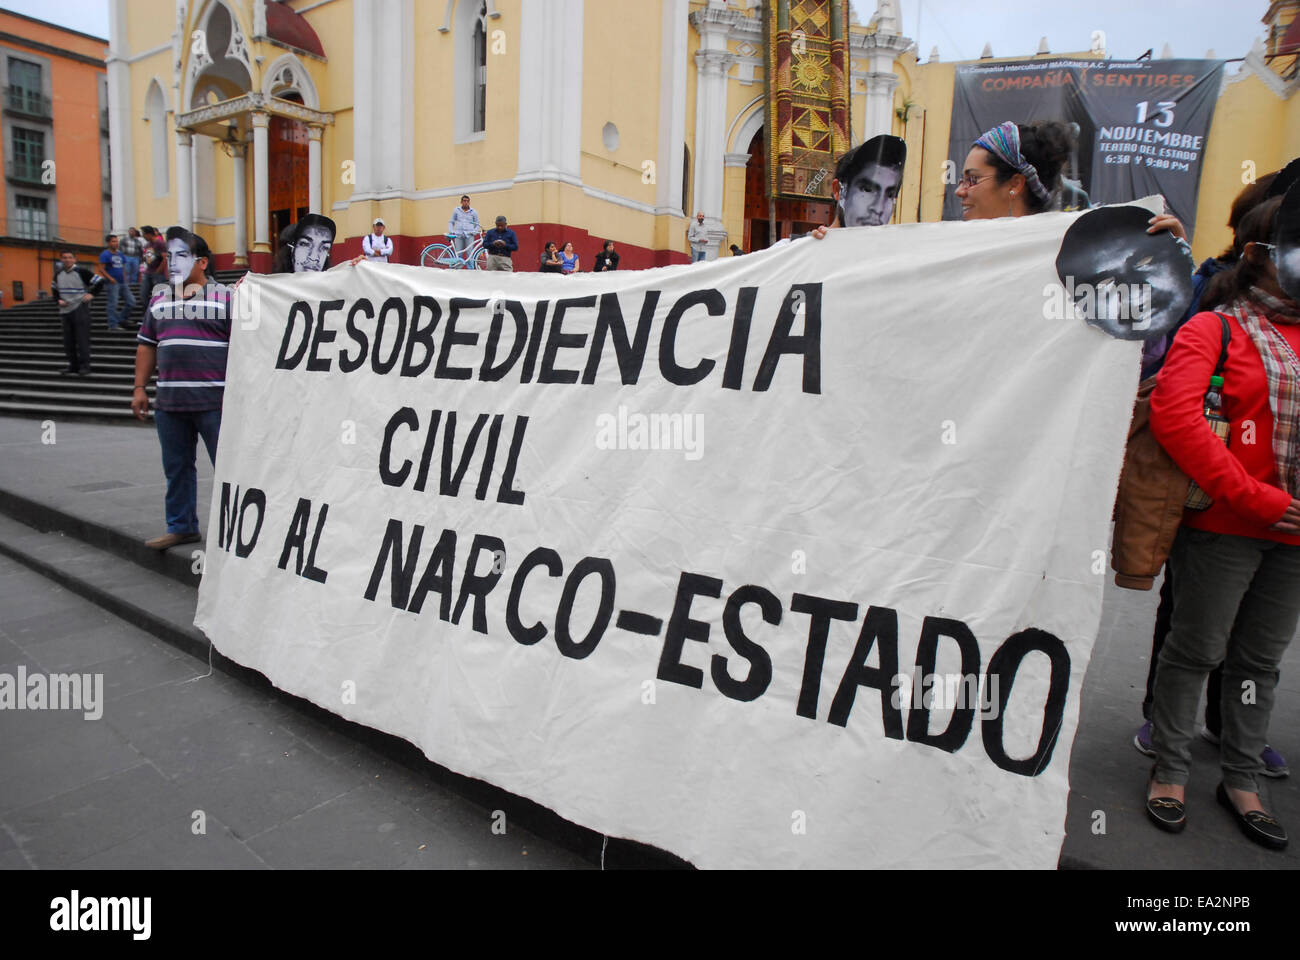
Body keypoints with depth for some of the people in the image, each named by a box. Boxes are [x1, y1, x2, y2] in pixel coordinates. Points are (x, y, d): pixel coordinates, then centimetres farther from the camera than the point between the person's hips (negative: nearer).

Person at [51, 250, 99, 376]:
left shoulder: (81, 271, -6)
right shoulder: (58, 274, 10)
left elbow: (99, 282, -5)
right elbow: (54, 288, 23)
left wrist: (91, 294, -13)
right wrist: (59, 300, 6)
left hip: (80, 310, -6)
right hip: (65, 310, 6)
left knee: (82, 338, -7)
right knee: (68, 340, 7)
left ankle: (84, 366, -2)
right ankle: (73, 365, 15)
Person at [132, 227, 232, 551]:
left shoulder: (225, 297, 0)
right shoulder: (159, 299, 17)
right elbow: (147, 345, 20)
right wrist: (139, 388, 13)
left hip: (215, 402, -6)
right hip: (169, 402, 6)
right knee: (176, 468, 13)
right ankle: (181, 527, 25)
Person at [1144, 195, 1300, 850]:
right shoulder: (1216, 327, -4)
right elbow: (1173, 412, -20)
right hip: (1222, 526, -5)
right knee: (1197, 650, 6)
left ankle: (1241, 781, 30)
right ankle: (1169, 770, 22)